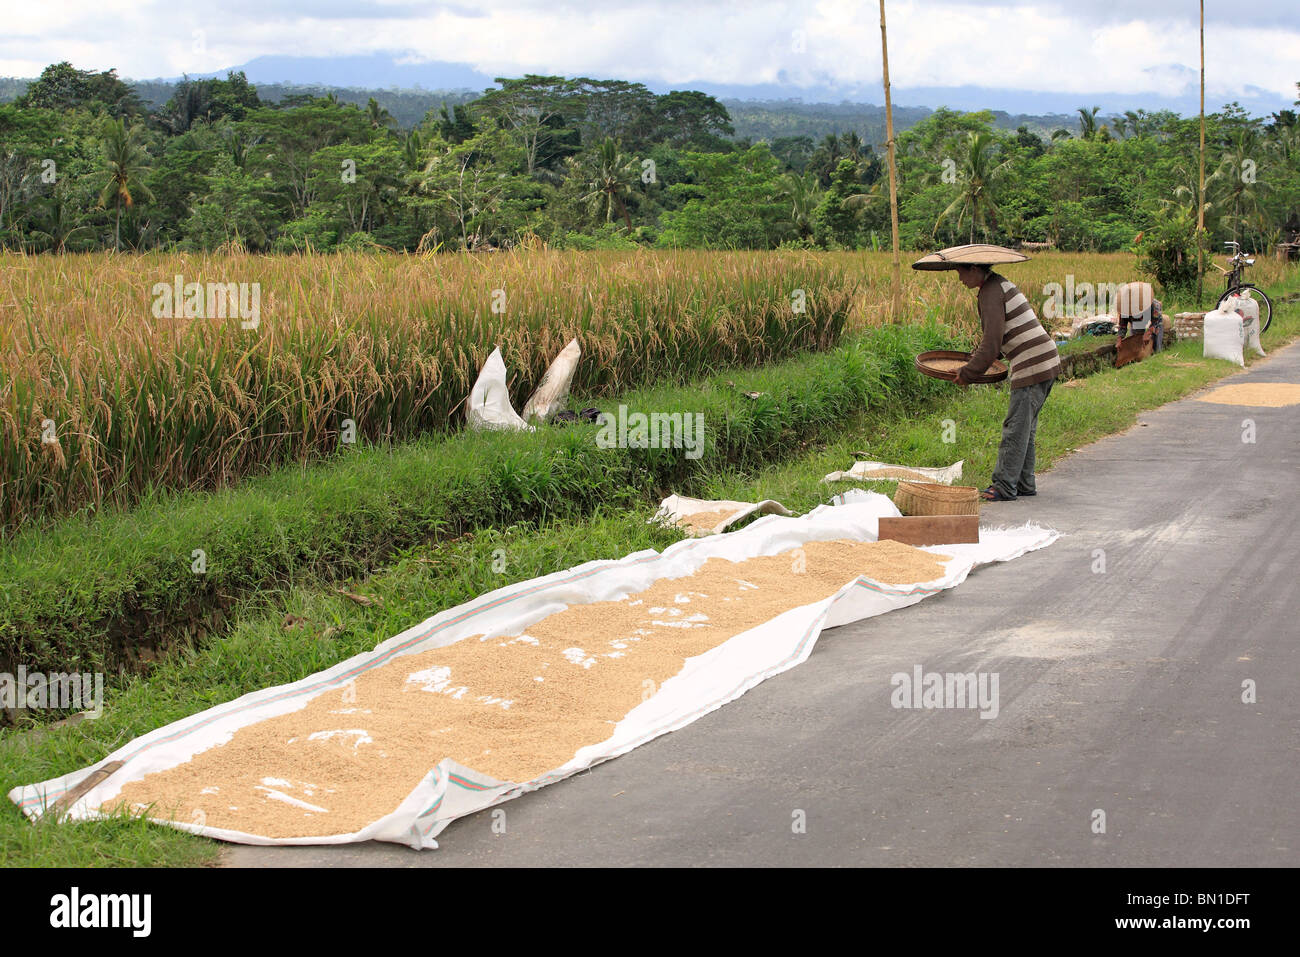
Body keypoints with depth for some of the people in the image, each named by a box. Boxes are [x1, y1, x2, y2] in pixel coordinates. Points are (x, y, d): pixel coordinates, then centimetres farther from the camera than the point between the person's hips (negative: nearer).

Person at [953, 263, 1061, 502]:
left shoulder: (991, 293, -13)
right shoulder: (1002, 284, 17)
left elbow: (993, 343, -17)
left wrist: (967, 373, -7)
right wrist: (977, 355, 27)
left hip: (1032, 367, -10)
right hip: (1048, 361, 10)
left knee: (1016, 428, -5)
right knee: (1025, 428, 14)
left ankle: (1005, 486, -2)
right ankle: (1024, 484, 19)